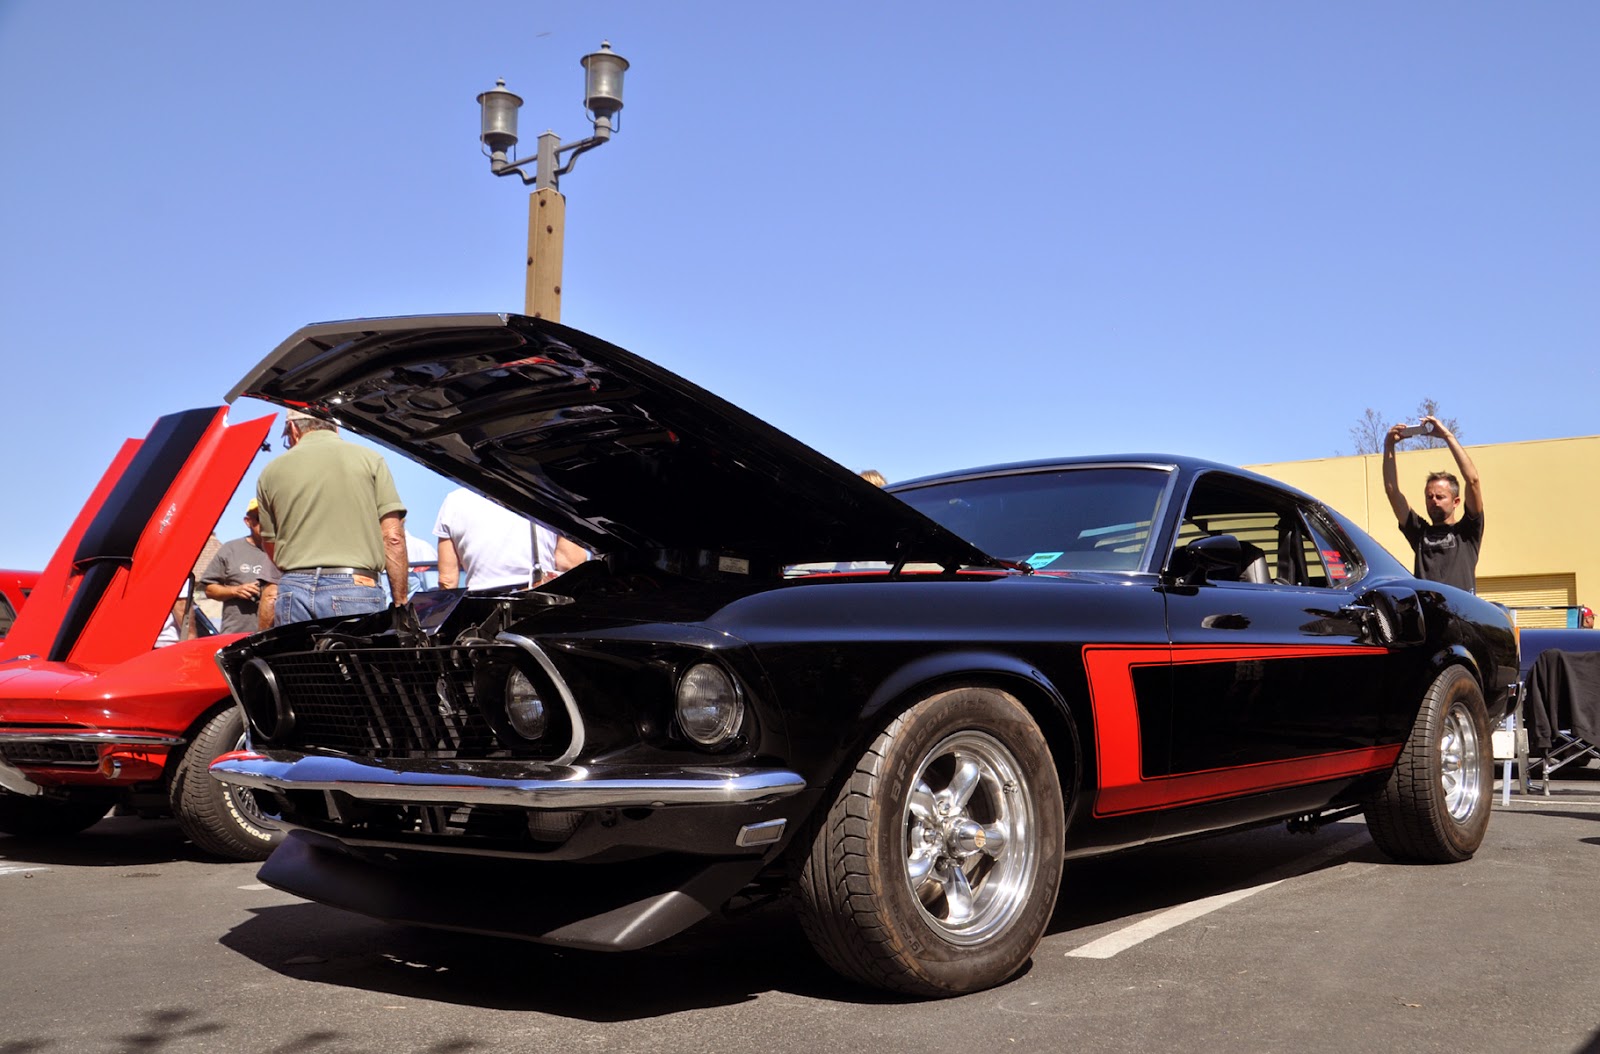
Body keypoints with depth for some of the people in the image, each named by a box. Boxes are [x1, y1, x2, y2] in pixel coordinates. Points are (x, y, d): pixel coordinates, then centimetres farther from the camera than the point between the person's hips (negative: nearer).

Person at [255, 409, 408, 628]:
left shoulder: (271, 472, 13)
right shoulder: (371, 460, 7)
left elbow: (270, 547, 18)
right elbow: (393, 538, 0)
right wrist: (401, 602, 3)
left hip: (292, 590, 2)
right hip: (355, 587, -2)